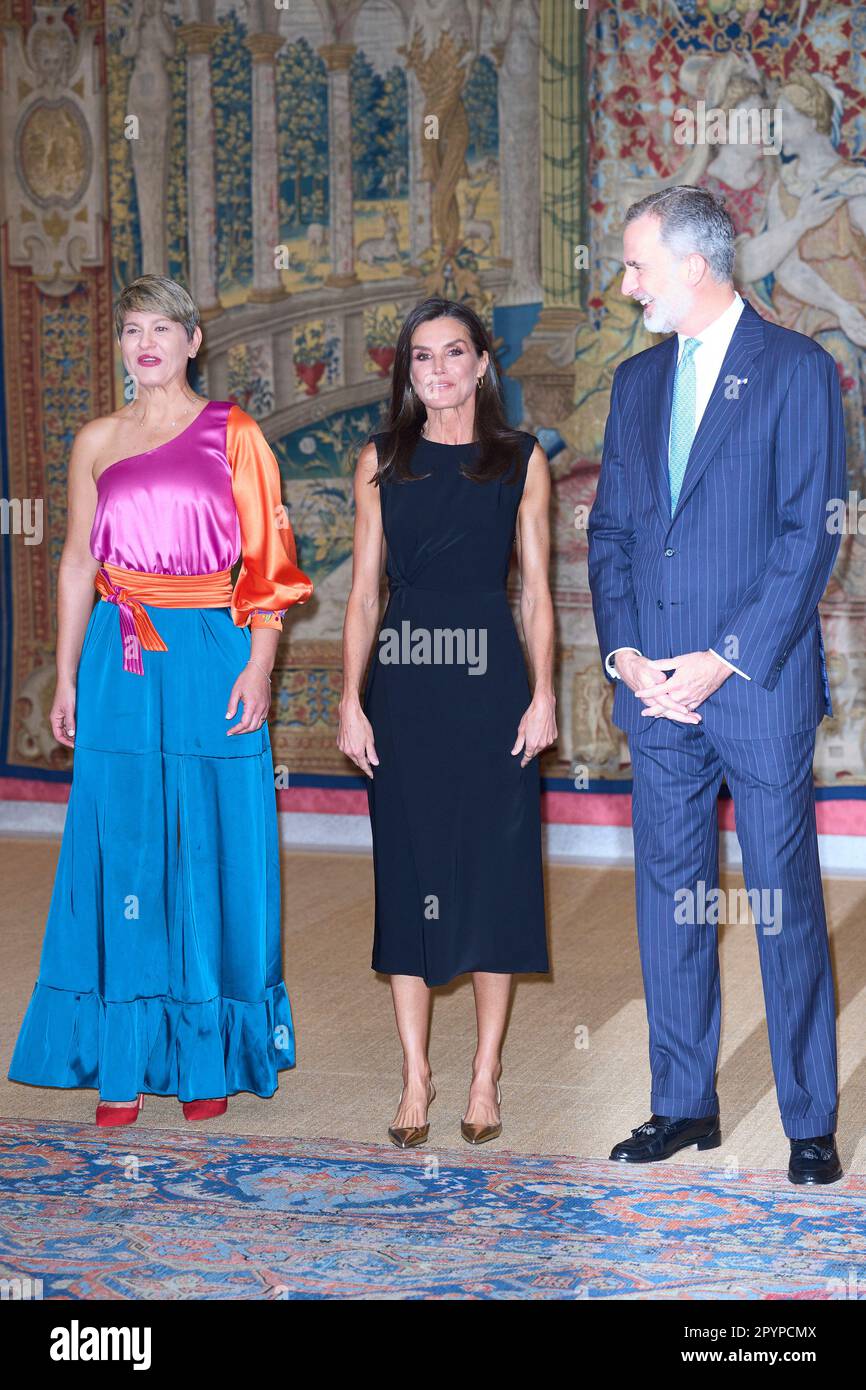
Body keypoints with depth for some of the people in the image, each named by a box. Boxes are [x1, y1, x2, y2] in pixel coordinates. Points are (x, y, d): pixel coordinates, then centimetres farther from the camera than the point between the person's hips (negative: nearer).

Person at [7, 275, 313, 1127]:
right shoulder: (97, 442, 11)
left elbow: (267, 559, 0)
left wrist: (259, 664, -9)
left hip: (211, 657, -2)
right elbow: (77, 563, 13)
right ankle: (122, 1064, 9)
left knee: (211, 851, 1)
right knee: (121, 850, 2)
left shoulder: (232, 434, 4)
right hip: (122, 665, 2)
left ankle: (208, 1056, 12)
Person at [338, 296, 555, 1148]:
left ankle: (485, 1078, 11)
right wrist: (351, 700, -1)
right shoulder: (381, 461, 8)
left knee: (493, 868, 1)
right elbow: (364, 591, 7)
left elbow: (536, 589, 5)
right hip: (404, 684, 1)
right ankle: (415, 1077, 10)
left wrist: (542, 694, -4)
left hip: (491, 680, -1)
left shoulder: (521, 460, 6)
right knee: (409, 870, 2)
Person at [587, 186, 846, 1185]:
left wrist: (728, 659, -14)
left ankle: (809, 1121, 10)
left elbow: (810, 532, -9)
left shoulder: (796, 370, -3)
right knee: (669, 896, 9)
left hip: (759, 684, -5)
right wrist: (623, 651, -1)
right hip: (656, 687, 5)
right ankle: (684, 1103, 19)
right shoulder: (636, 381, 15)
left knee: (786, 903, 0)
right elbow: (610, 529, 14)